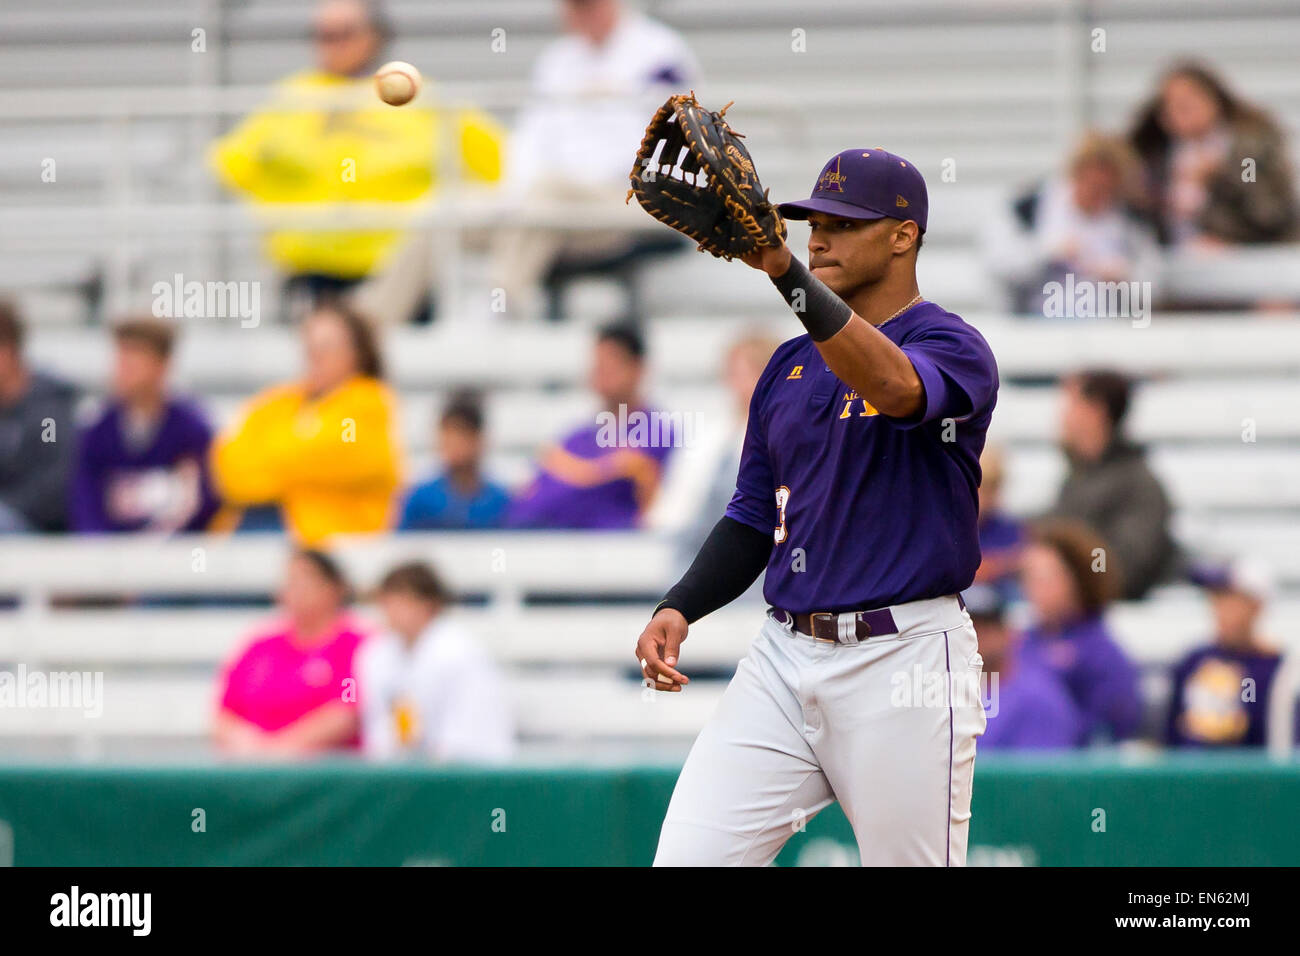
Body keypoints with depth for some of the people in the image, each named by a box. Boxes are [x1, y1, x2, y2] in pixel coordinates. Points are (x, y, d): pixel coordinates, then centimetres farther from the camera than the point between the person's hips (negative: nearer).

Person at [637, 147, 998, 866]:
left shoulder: (953, 347, -5)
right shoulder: (790, 365, 17)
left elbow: (895, 388, -29)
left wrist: (783, 270, -38)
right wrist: (680, 608, 3)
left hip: (903, 666, -6)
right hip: (784, 654, 6)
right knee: (685, 859, -7)